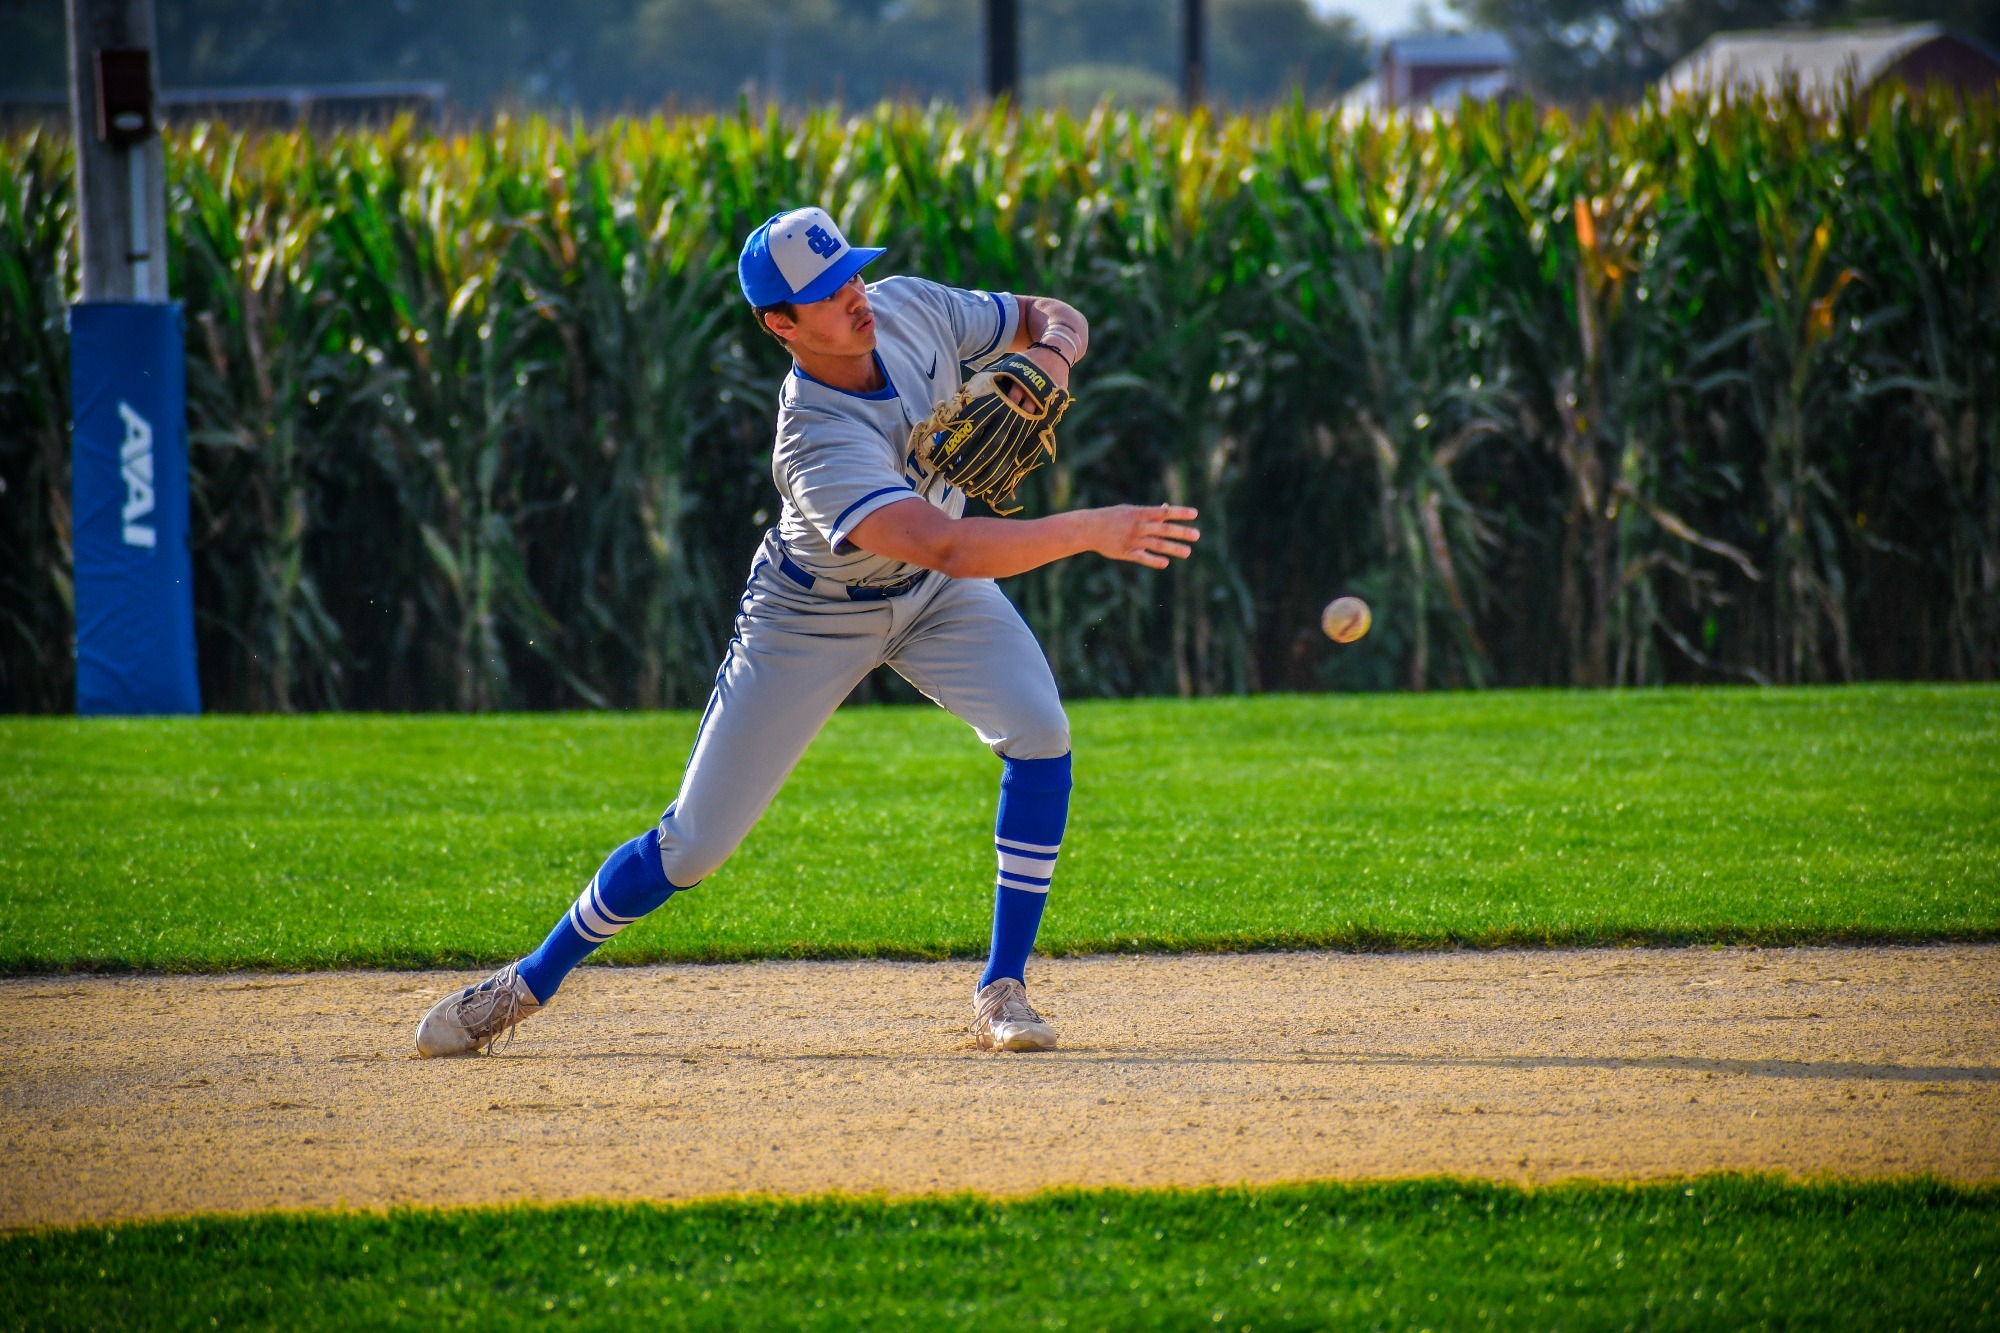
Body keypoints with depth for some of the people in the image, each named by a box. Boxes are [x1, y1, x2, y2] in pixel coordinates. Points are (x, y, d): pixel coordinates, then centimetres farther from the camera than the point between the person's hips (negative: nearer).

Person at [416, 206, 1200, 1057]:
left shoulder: (909, 309, -20)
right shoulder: (817, 443, -39)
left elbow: (1051, 316, -2)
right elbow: (948, 548, -50)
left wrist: (1051, 352, -26)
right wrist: (1089, 532, -56)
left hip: (935, 601, 5)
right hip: (814, 618, -5)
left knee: (1040, 736, -20)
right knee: (692, 846, -2)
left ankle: (1001, 990, -9)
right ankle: (531, 981, 21)